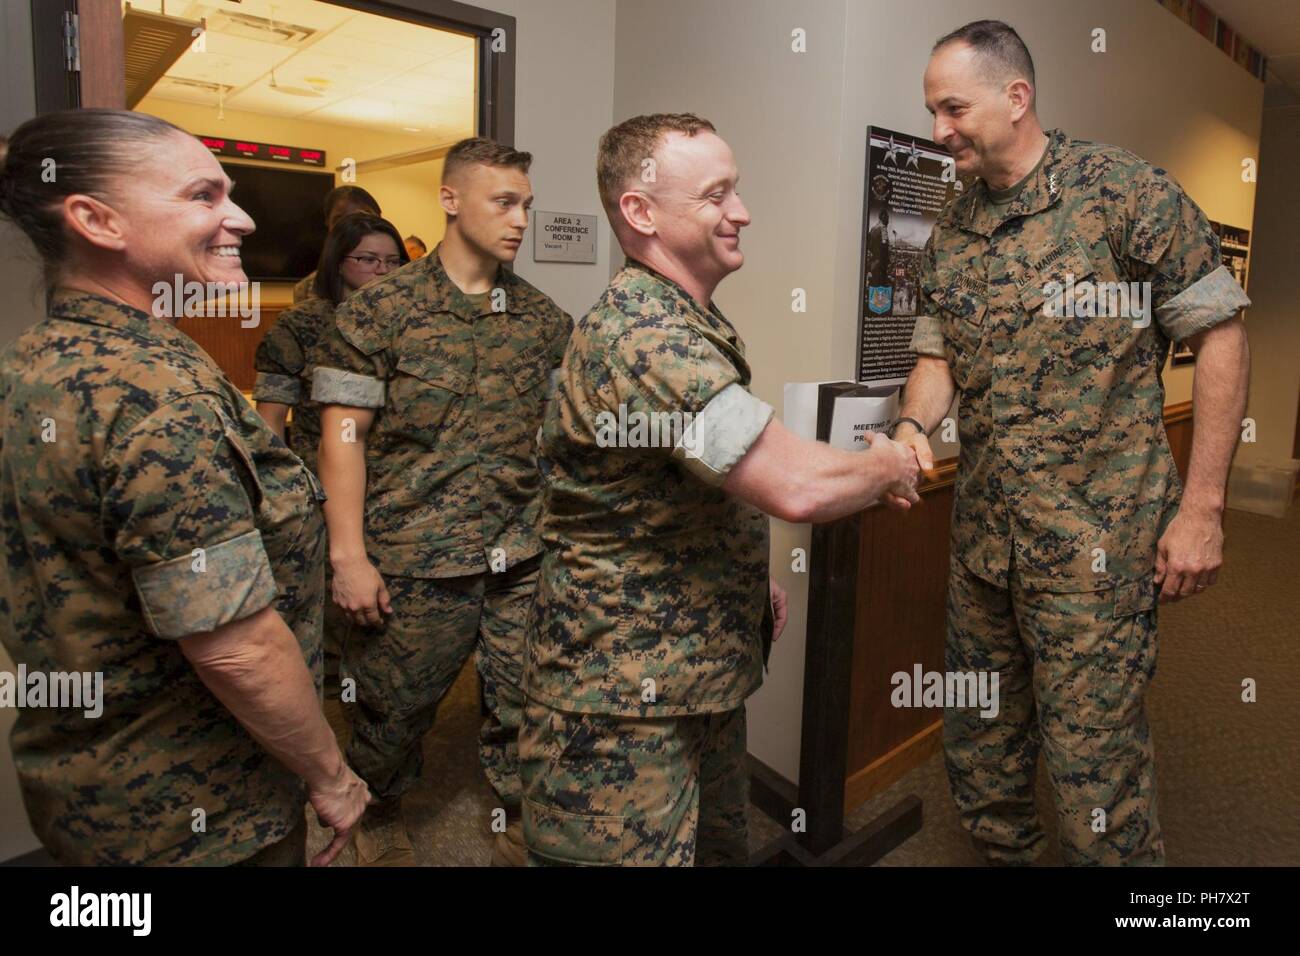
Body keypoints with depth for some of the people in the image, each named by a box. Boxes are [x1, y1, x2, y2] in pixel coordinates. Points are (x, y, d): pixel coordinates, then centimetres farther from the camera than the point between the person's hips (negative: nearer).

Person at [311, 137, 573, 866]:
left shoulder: (545, 319, 6)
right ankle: (380, 813, 44)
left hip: (525, 558, 3)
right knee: (396, 710, 15)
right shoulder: (381, 311, -4)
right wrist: (349, 555, -10)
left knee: (526, 710, 10)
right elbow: (344, 433, -6)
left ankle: (521, 826, 36)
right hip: (415, 560, -2)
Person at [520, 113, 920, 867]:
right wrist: (888, 467, -11)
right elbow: (797, 486, -32)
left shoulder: (699, 323, 10)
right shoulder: (643, 336, -25)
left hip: (707, 676, 10)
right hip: (625, 703, -10)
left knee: (725, 847, 23)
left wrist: (753, 579, 12)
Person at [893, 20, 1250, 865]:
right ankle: (1004, 854, 41)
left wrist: (1203, 507, -11)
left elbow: (1220, 334, -7)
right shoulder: (951, 233, 9)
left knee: (1096, 768, 2)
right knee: (979, 748, 18)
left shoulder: (1124, 191, -8)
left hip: (1098, 539, -6)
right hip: (984, 534, 6)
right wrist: (912, 428, -11)